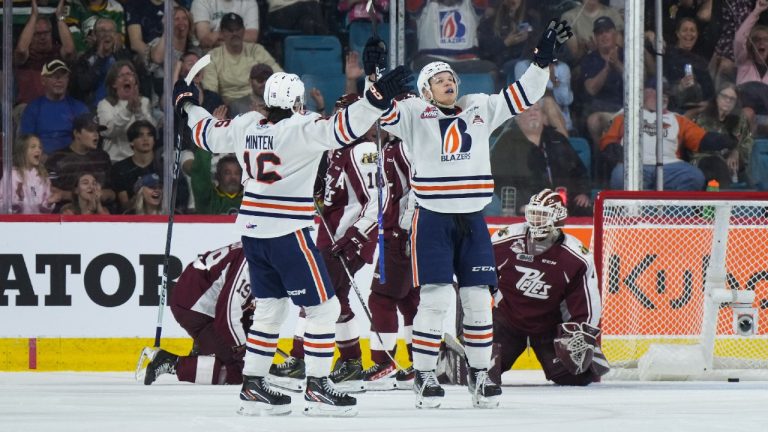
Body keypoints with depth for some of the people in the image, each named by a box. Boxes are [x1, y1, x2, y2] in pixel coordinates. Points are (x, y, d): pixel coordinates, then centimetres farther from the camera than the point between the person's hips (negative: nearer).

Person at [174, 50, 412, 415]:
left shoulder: (247, 125, 5)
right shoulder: (301, 128, -14)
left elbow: (208, 135, 21)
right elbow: (338, 129, -29)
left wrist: (187, 105, 39)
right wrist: (378, 98, -33)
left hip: (253, 232, 8)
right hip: (287, 234, -8)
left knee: (270, 308, 18)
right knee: (323, 307, 0)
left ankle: (252, 386, 19)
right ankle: (317, 389, -3)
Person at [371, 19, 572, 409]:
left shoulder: (479, 110, 11)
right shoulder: (414, 113, 0)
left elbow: (521, 96, 11)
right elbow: (383, 112, -15)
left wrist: (543, 59, 0)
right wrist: (374, 76, -30)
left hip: (472, 220, 4)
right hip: (432, 219, -4)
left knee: (477, 298, 4)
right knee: (434, 299, -10)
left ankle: (479, 373, 15)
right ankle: (423, 376, -1)